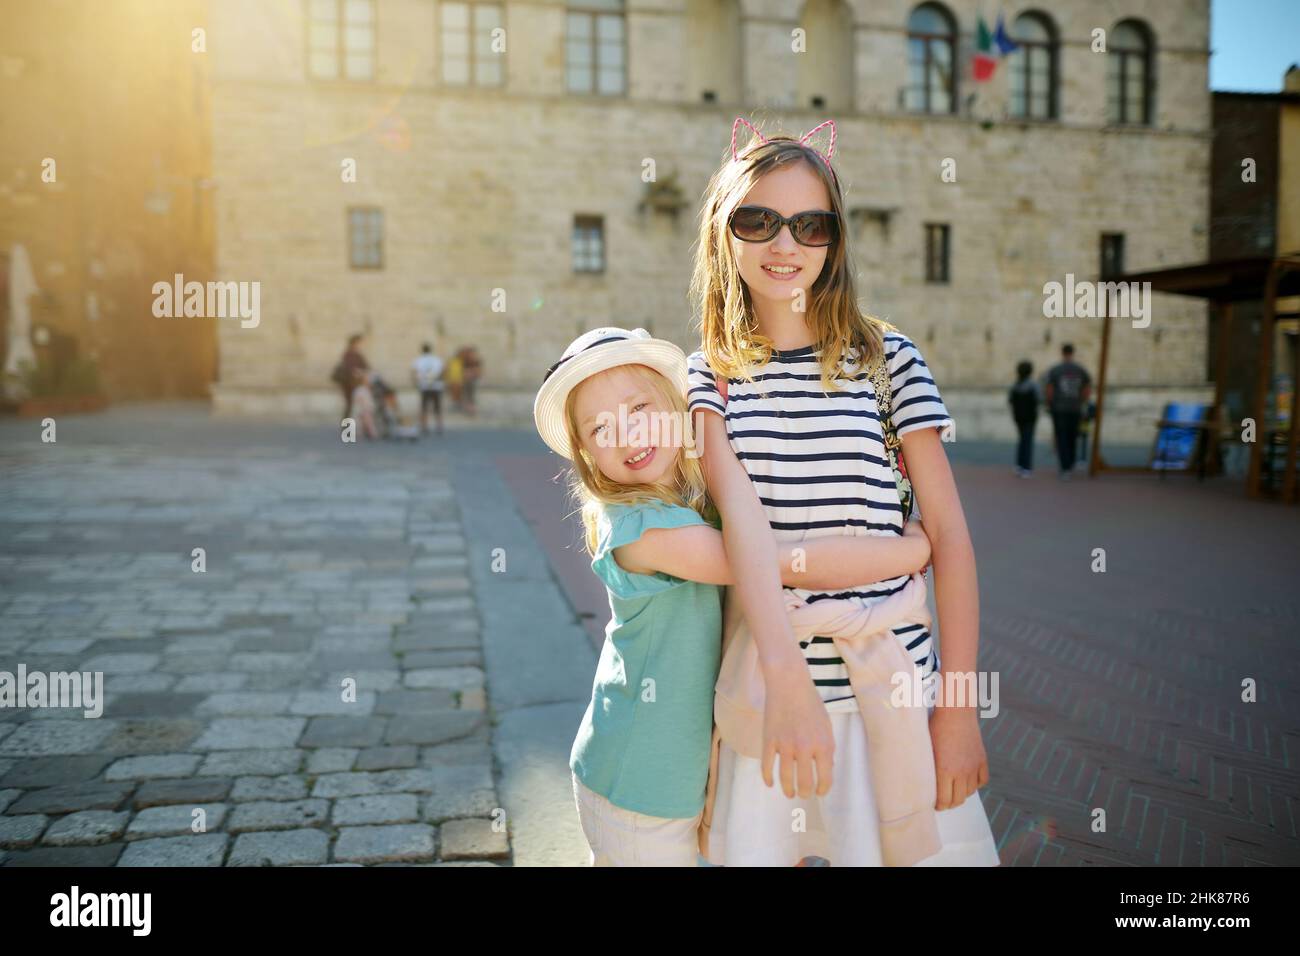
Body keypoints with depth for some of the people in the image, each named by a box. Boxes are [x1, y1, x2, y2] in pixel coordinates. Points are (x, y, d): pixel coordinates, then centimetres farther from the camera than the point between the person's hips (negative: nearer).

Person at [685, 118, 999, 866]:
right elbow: (741, 514, -15)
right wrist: (787, 680, -28)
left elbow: (950, 534, -2)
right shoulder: (708, 377, 2)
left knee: (918, 847, 4)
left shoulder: (889, 360, 0)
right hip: (761, 688, 1)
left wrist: (958, 708, -6)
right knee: (754, 849, 11)